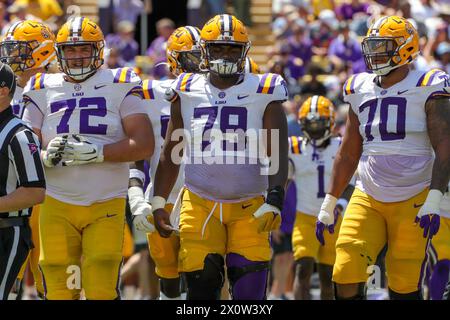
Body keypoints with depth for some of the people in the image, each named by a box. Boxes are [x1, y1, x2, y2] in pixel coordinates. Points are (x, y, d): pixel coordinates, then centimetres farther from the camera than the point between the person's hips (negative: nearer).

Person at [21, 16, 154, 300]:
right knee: (59, 292, -1)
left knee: (102, 290, -9)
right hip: (57, 205, 2)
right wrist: (46, 157, -16)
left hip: (106, 204, -2)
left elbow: (144, 145, -7)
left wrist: (96, 153, -19)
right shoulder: (42, 90, 10)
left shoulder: (120, 85, 2)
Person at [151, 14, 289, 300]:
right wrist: (158, 202, 8)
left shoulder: (264, 94, -2)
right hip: (199, 204, 2)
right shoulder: (188, 92, 6)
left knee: (249, 289, -9)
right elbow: (170, 153, 13)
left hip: (248, 208, -2)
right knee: (201, 286, -4)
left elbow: (277, 155, -7)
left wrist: (274, 201, -20)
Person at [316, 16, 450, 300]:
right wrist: (329, 204, 16)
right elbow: (348, 154, 18)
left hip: (413, 201, -4)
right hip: (368, 199, 5)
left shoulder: (427, 88, -5)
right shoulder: (361, 90, 11)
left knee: (404, 288, -3)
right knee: (346, 281, -10)